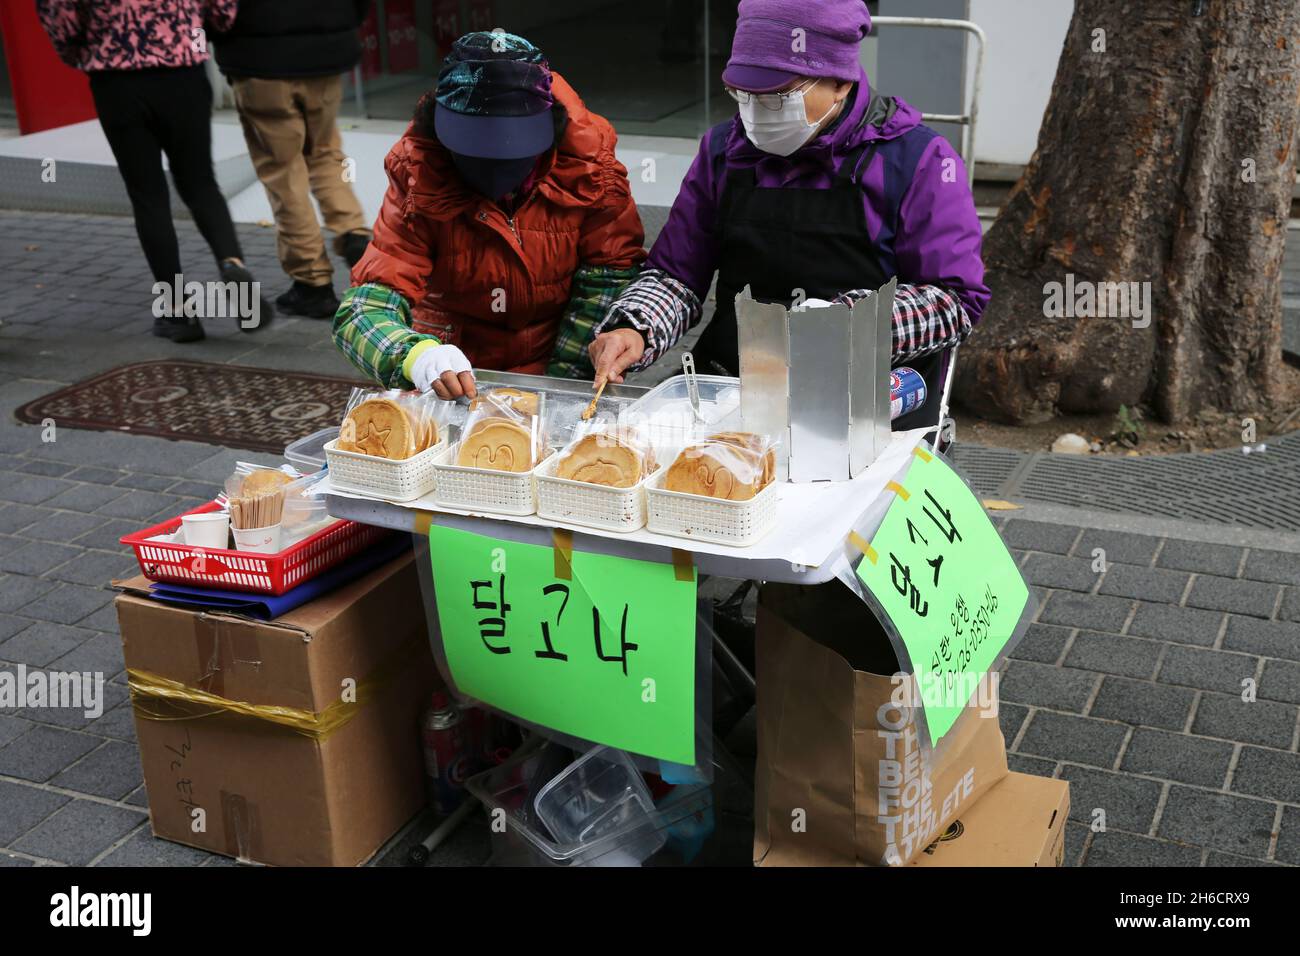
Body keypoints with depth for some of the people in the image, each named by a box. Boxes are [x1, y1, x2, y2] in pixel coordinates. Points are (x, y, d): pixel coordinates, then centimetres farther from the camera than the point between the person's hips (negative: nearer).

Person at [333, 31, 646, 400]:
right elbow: (364, 310, -19)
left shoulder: (589, 174, -12)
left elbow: (609, 279, -9)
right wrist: (416, 356, -41)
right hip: (452, 384, 0)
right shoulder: (420, 183, -14)